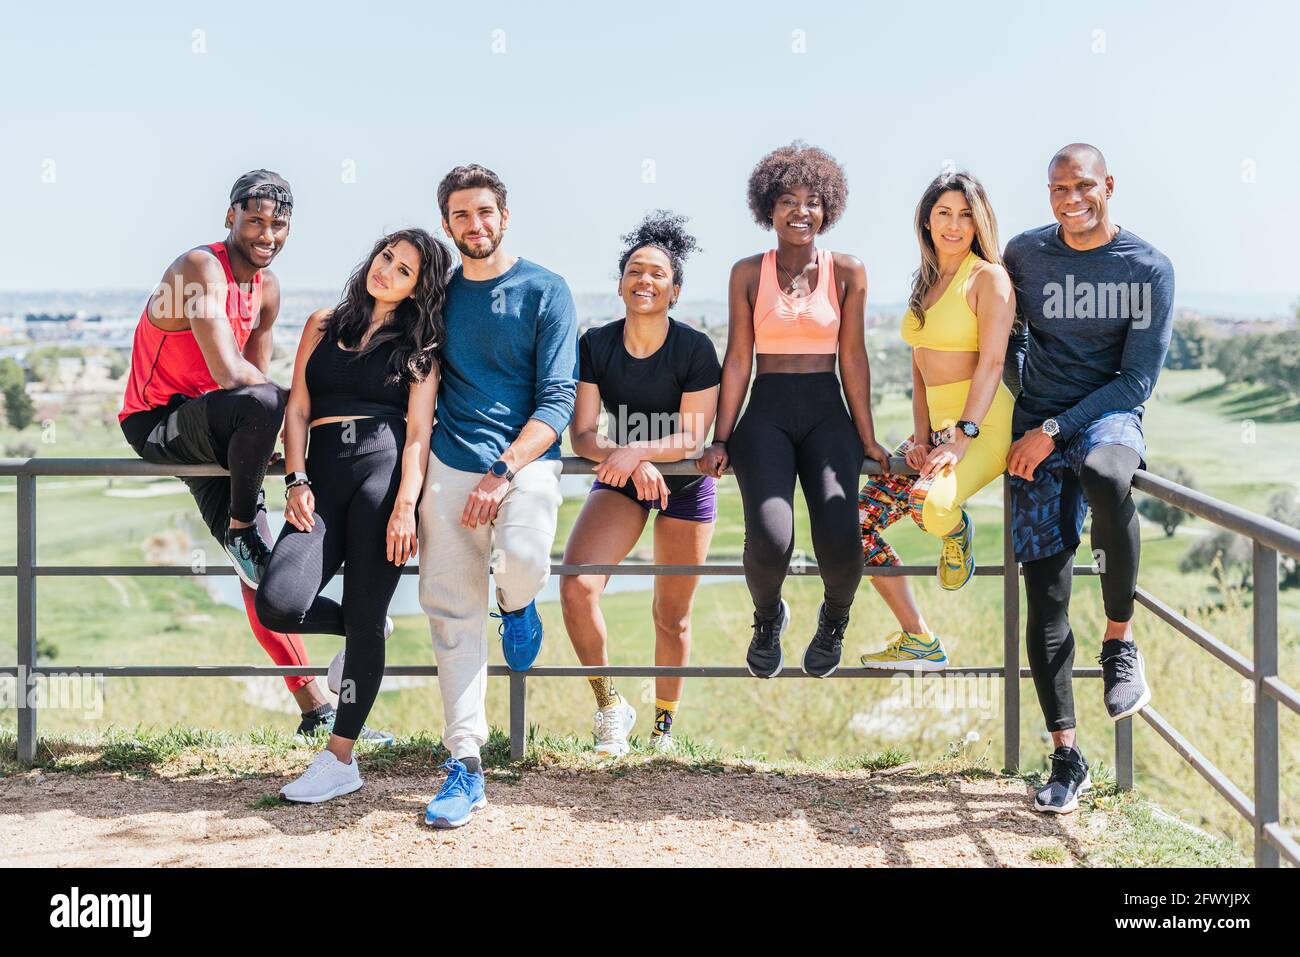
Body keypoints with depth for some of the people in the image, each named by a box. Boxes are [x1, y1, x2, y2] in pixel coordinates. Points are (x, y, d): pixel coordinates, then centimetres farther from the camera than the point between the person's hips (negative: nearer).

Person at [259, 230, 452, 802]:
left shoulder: (419, 347, 11)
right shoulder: (323, 326, 19)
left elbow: (418, 431, 1)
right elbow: (297, 411, 15)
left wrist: (405, 507, -13)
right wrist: (296, 483, 1)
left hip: (385, 471, -3)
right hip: (322, 479, 3)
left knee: (364, 620, -5)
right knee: (279, 604, -16)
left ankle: (341, 759, 6)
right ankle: (367, 627, 16)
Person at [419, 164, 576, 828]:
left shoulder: (544, 291, 2)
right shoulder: (438, 294, 14)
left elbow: (557, 399, -5)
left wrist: (502, 472, -15)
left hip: (525, 457, -3)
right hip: (450, 462, 3)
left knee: (523, 561, -30)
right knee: (451, 611, -4)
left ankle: (516, 603, 9)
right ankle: (465, 764, 1)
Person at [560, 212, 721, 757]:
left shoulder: (695, 349, -18)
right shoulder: (595, 345, -11)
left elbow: (692, 438, -18)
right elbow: (582, 434, -13)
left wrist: (637, 450, -36)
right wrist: (631, 463, -32)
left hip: (686, 485, -1)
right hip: (620, 479, 2)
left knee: (672, 616, 7)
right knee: (576, 588, -21)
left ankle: (664, 724, 30)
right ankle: (610, 706, -1)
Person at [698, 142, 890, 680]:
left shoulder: (846, 273, 6)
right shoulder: (748, 274, 5)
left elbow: (852, 358, 6)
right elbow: (738, 359, 5)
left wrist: (867, 438, 3)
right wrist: (720, 441, 0)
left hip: (827, 413, 1)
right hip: (767, 412, 0)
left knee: (840, 542, -22)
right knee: (770, 538, -25)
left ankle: (834, 619, 15)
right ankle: (767, 618, 12)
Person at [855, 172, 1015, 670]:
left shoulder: (988, 278, -7)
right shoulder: (925, 282, 16)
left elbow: (991, 363, -14)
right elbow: (920, 365, 13)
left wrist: (961, 437, -21)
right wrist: (921, 435, 0)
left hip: (982, 423, -8)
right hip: (938, 424, 8)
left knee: (930, 505, -36)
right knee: (859, 519, -1)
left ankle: (958, 529, 4)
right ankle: (918, 642, 9)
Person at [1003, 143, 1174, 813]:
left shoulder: (1149, 269, -2)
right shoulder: (1024, 254, 6)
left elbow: (1139, 379, -5)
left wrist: (1054, 430, -12)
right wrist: (1020, 418, 11)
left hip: (1108, 415, -3)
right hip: (1037, 431, 3)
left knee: (1104, 474, -41)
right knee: (1046, 595, -6)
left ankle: (1120, 641, -21)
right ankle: (1066, 758, 3)